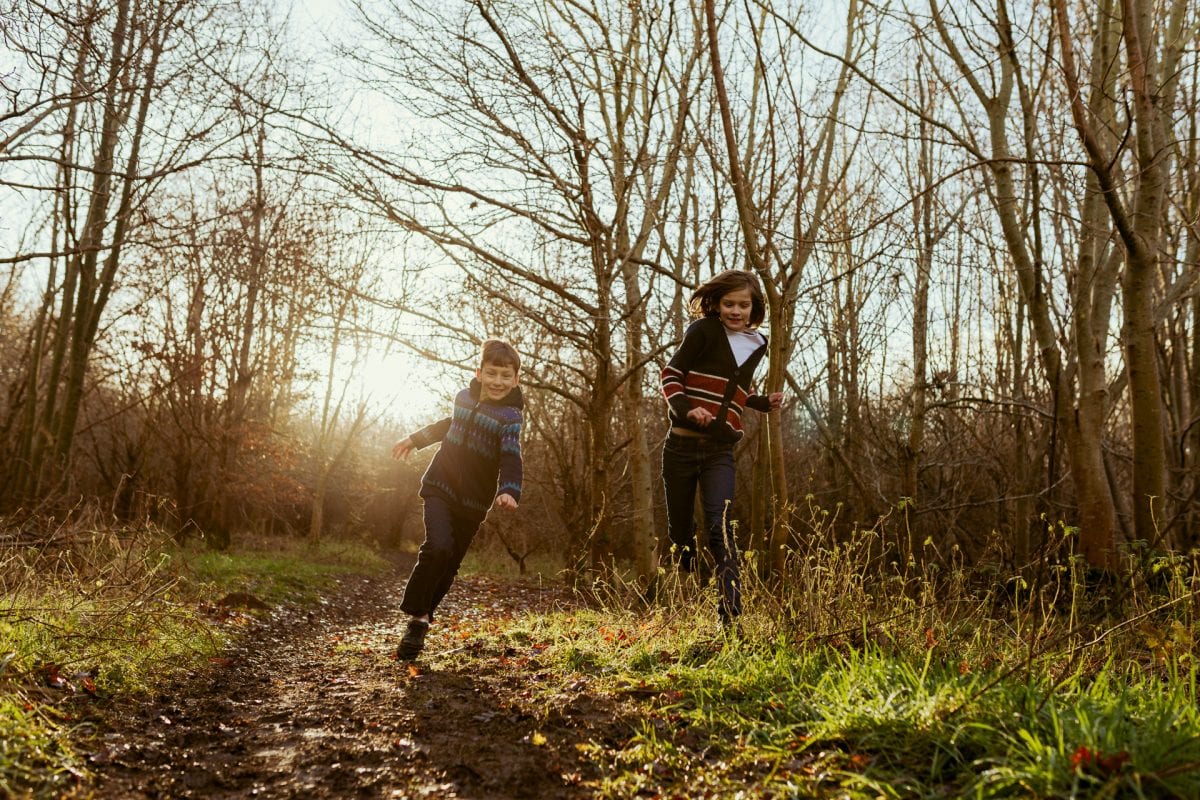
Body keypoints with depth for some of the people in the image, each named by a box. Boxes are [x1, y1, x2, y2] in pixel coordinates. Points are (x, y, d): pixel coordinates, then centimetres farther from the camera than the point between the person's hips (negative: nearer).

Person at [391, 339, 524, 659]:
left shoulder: (510, 417, -11)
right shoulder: (464, 397, 2)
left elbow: (511, 459, -25)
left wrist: (509, 491, -45)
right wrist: (415, 439, 33)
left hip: (473, 502, -1)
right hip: (441, 487, 1)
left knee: (449, 565, 5)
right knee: (438, 547, -22)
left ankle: (420, 621, 23)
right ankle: (417, 615, -8)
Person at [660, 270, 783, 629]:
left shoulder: (756, 346, 14)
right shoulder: (704, 330, -2)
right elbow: (671, 373, -5)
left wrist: (764, 403, 12)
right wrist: (685, 409, -21)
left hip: (720, 452, 2)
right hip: (682, 444, -2)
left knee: (719, 527, -15)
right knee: (679, 529, 8)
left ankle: (731, 611, -17)